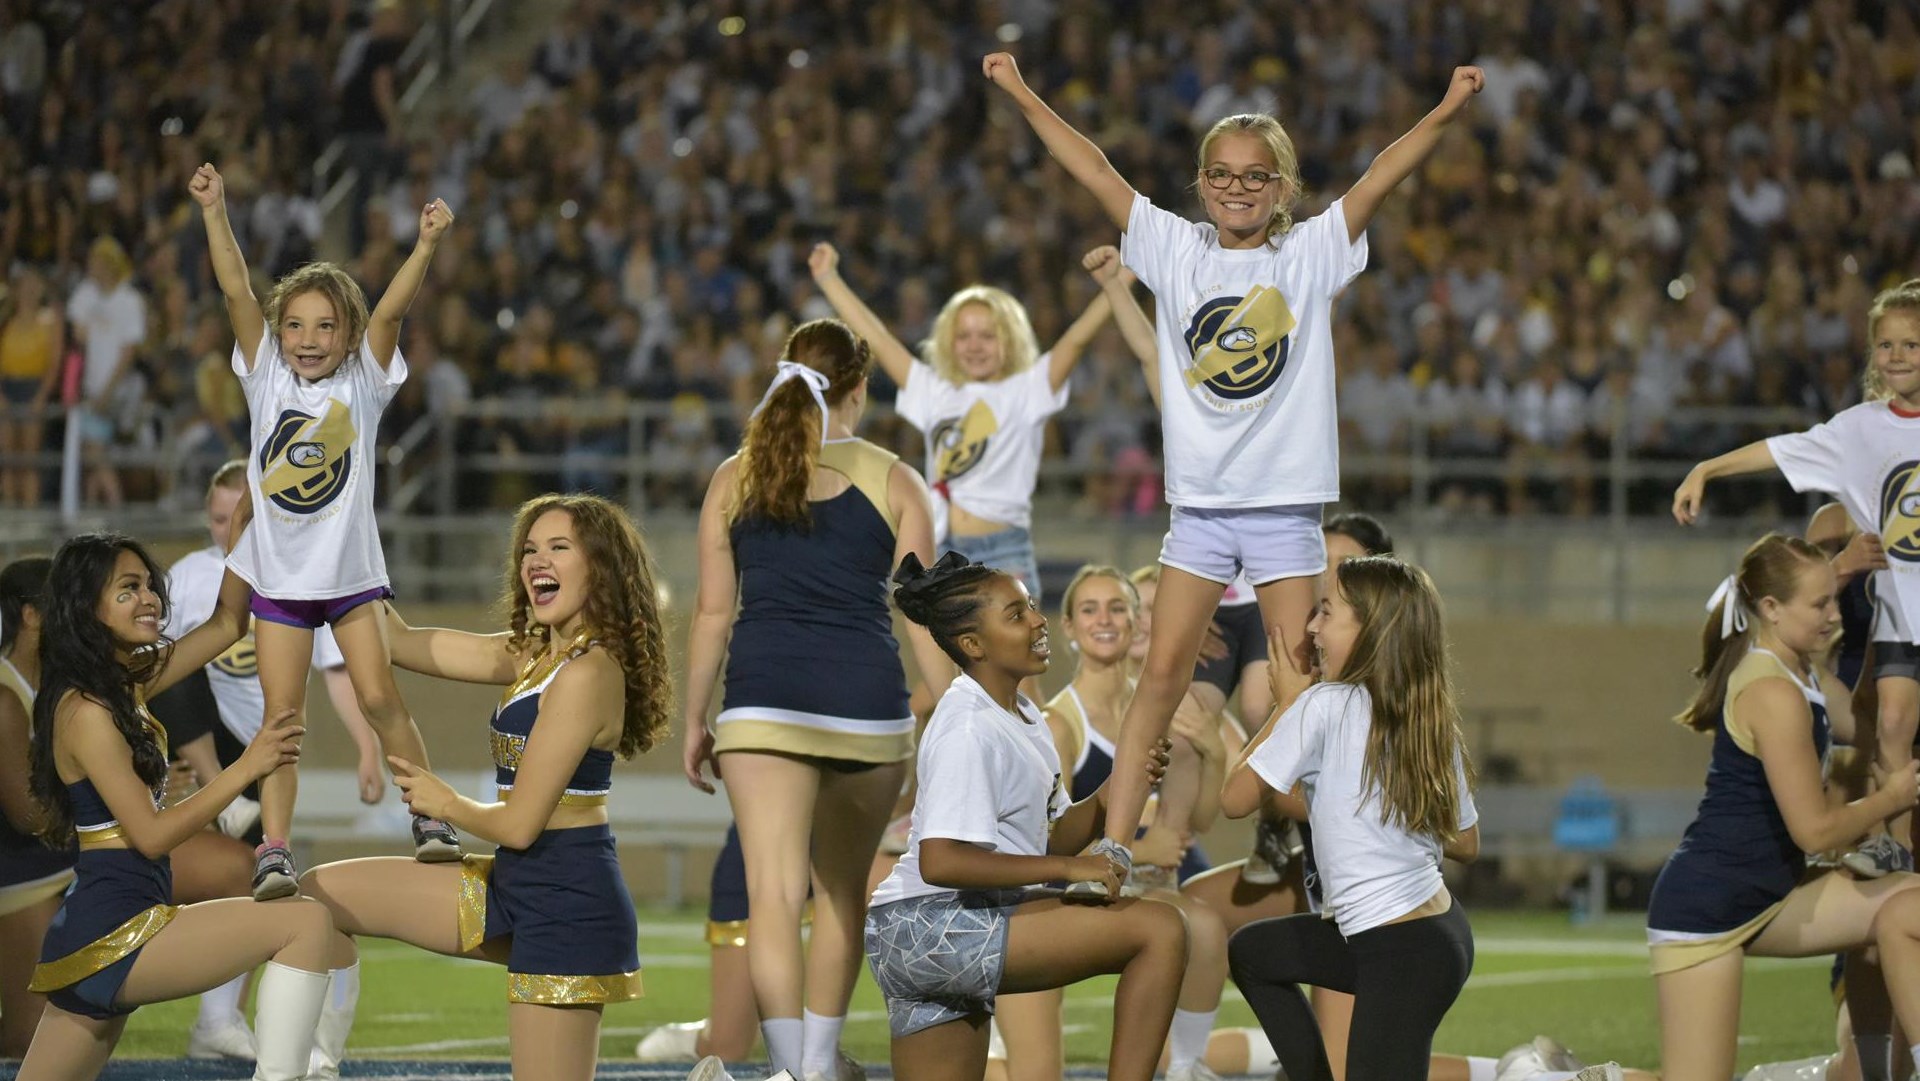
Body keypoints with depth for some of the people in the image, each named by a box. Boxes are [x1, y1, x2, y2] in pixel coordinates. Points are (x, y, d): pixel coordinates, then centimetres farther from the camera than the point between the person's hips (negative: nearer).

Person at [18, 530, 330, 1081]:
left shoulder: (129, 681, 13)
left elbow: (228, 622, 22)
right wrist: (247, 768, -16)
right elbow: (151, 835, -15)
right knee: (306, 922, -12)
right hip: (114, 932, -10)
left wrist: (243, 520, 14)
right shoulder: (86, 712, -13)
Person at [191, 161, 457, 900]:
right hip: (279, 575, 1)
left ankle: (430, 818, 10)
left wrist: (427, 245, -31)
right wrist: (214, 214, -21)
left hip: (351, 570, -1)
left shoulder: (363, 381, -2)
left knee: (379, 698, -4)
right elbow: (237, 292, -10)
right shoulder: (267, 378, 0)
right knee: (281, 713, -1)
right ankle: (274, 851, -2)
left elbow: (390, 310, -17)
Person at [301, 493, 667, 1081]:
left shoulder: (587, 673, -18)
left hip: (568, 901, -10)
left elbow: (519, 823, -18)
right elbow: (401, 642, 13)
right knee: (320, 894, 9)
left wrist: (443, 803, 1)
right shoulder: (534, 655, 10)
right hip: (515, 887, 10)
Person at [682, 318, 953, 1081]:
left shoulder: (734, 477, 7)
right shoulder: (892, 482, 4)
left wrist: (695, 718, 13)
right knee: (842, 890, 18)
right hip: (866, 700, 0)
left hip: (764, 697, 0)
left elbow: (714, 609, 6)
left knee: (772, 892, -6)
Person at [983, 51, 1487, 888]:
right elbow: (1093, 170, 3)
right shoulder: (1176, 251, 5)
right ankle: (1113, 844, -2)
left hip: (1286, 504, -1)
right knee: (1162, 674, -2)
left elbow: (1382, 177, -11)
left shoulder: (1310, 254, 1)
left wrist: (1446, 113, -23)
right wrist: (1023, 97, 1)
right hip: (1200, 500, 1)